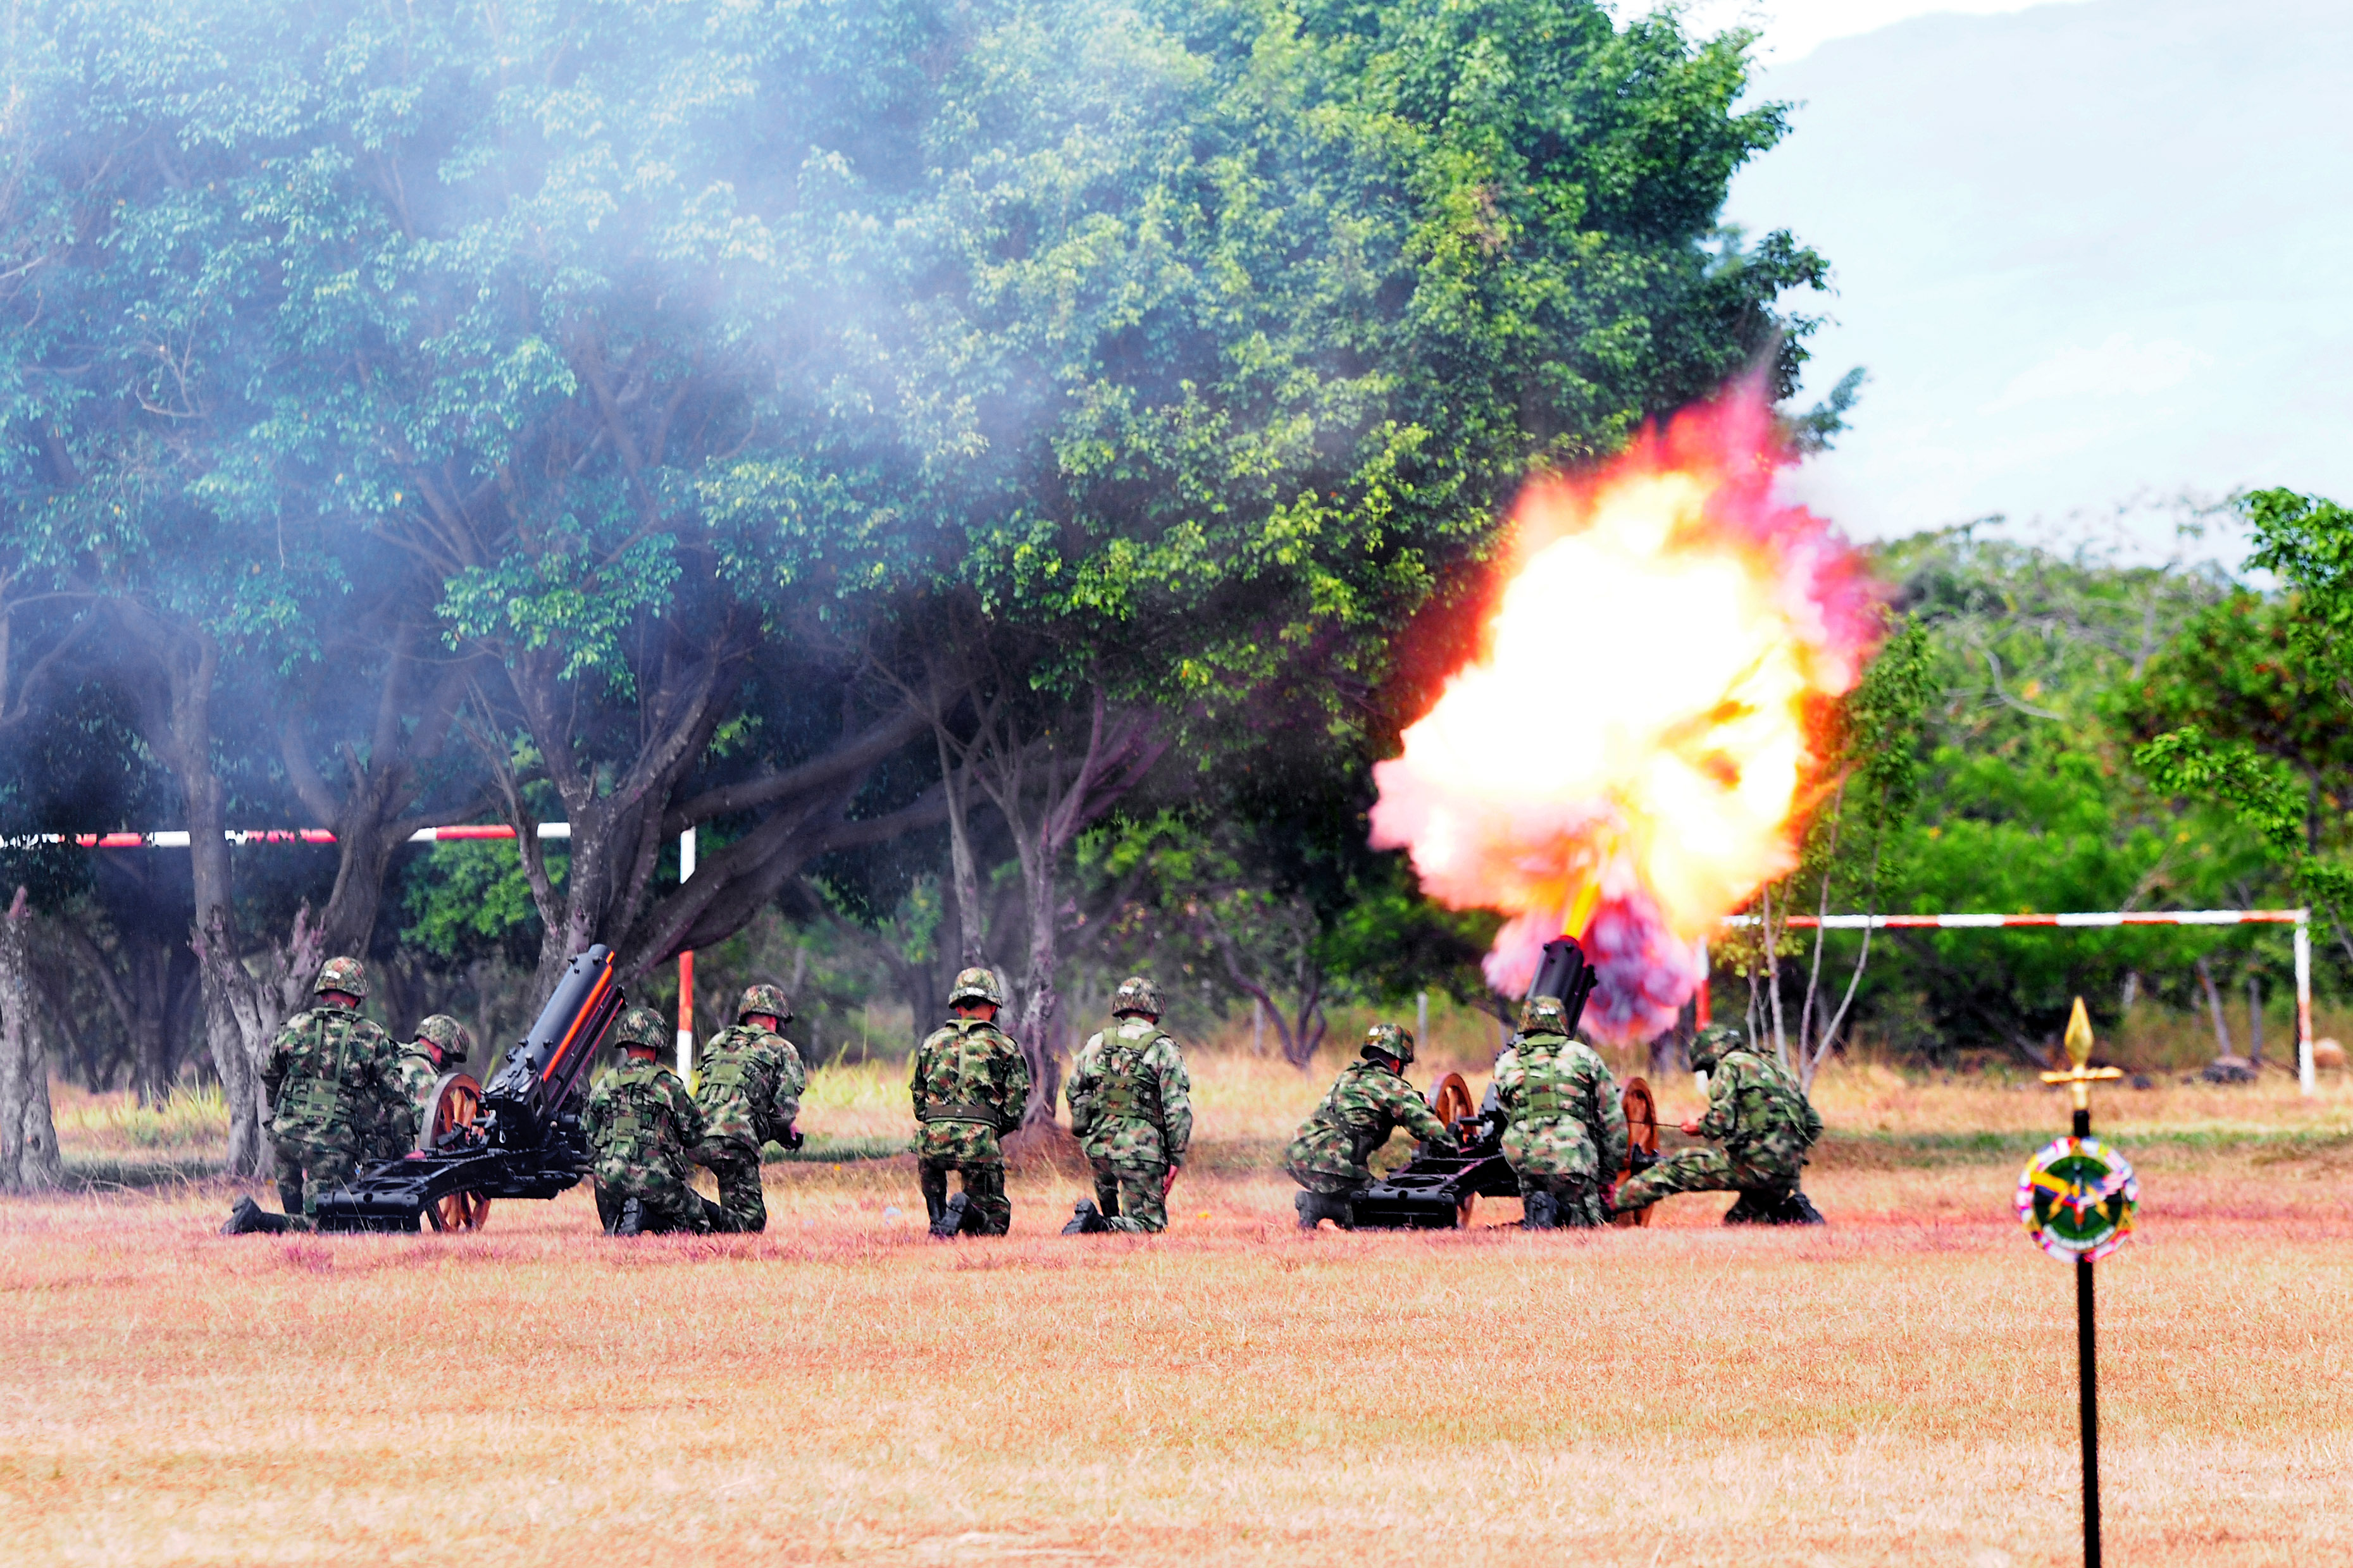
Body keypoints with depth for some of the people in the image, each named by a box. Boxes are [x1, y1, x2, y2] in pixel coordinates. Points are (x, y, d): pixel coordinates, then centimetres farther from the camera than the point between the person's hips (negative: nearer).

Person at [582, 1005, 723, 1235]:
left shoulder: (602, 1086, 9)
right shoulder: (669, 1085, -4)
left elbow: (590, 1139, 13)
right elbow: (695, 1137, 3)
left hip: (609, 1181, 4)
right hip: (656, 1180, -4)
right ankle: (643, 1215, -17)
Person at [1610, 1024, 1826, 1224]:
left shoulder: (1732, 1064, 2)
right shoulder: (1779, 1069, 26)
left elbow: (1719, 1122, -8)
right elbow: (1814, 1126, 24)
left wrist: (1699, 1128, 13)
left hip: (1754, 1164, -7)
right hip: (1788, 1175, 7)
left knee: (1673, 1169, 5)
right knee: (1734, 1223, 19)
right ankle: (1792, 1214, 0)